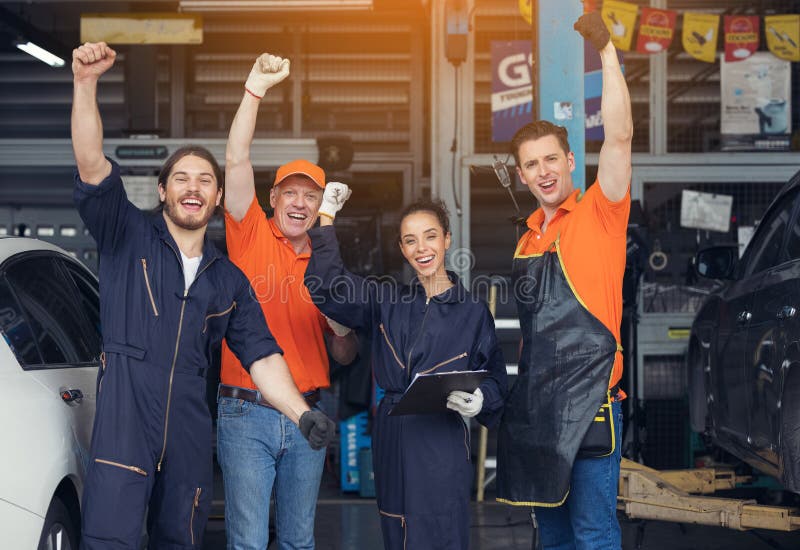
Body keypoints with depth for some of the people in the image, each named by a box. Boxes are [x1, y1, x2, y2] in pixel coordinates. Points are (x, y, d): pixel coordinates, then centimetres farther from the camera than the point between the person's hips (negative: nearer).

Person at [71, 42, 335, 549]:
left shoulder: (229, 279, 15)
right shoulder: (128, 236, 5)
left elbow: (261, 355, 10)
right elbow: (92, 166, -10)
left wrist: (304, 414, -4)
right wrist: (86, 84, -23)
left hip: (190, 431, 4)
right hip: (124, 418, -4)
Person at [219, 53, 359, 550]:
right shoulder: (251, 236, 3)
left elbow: (344, 358, 15)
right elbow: (237, 160, -11)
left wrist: (344, 331, -7)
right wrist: (257, 87, -17)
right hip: (247, 411, -3)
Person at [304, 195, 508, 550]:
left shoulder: (473, 312, 1)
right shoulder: (388, 302, 8)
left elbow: (494, 379, 4)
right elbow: (325, 285, 2)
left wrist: (480, 400, -18)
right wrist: (326, 218, 0)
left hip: (442, 443, -3)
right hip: (391, 441, 3)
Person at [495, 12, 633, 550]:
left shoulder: (599, 213, -4)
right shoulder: (527, 235, 14)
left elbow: (619, 136, -18)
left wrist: (606, 50, -20)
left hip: (588, 396, -7)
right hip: (533, 399, 7)